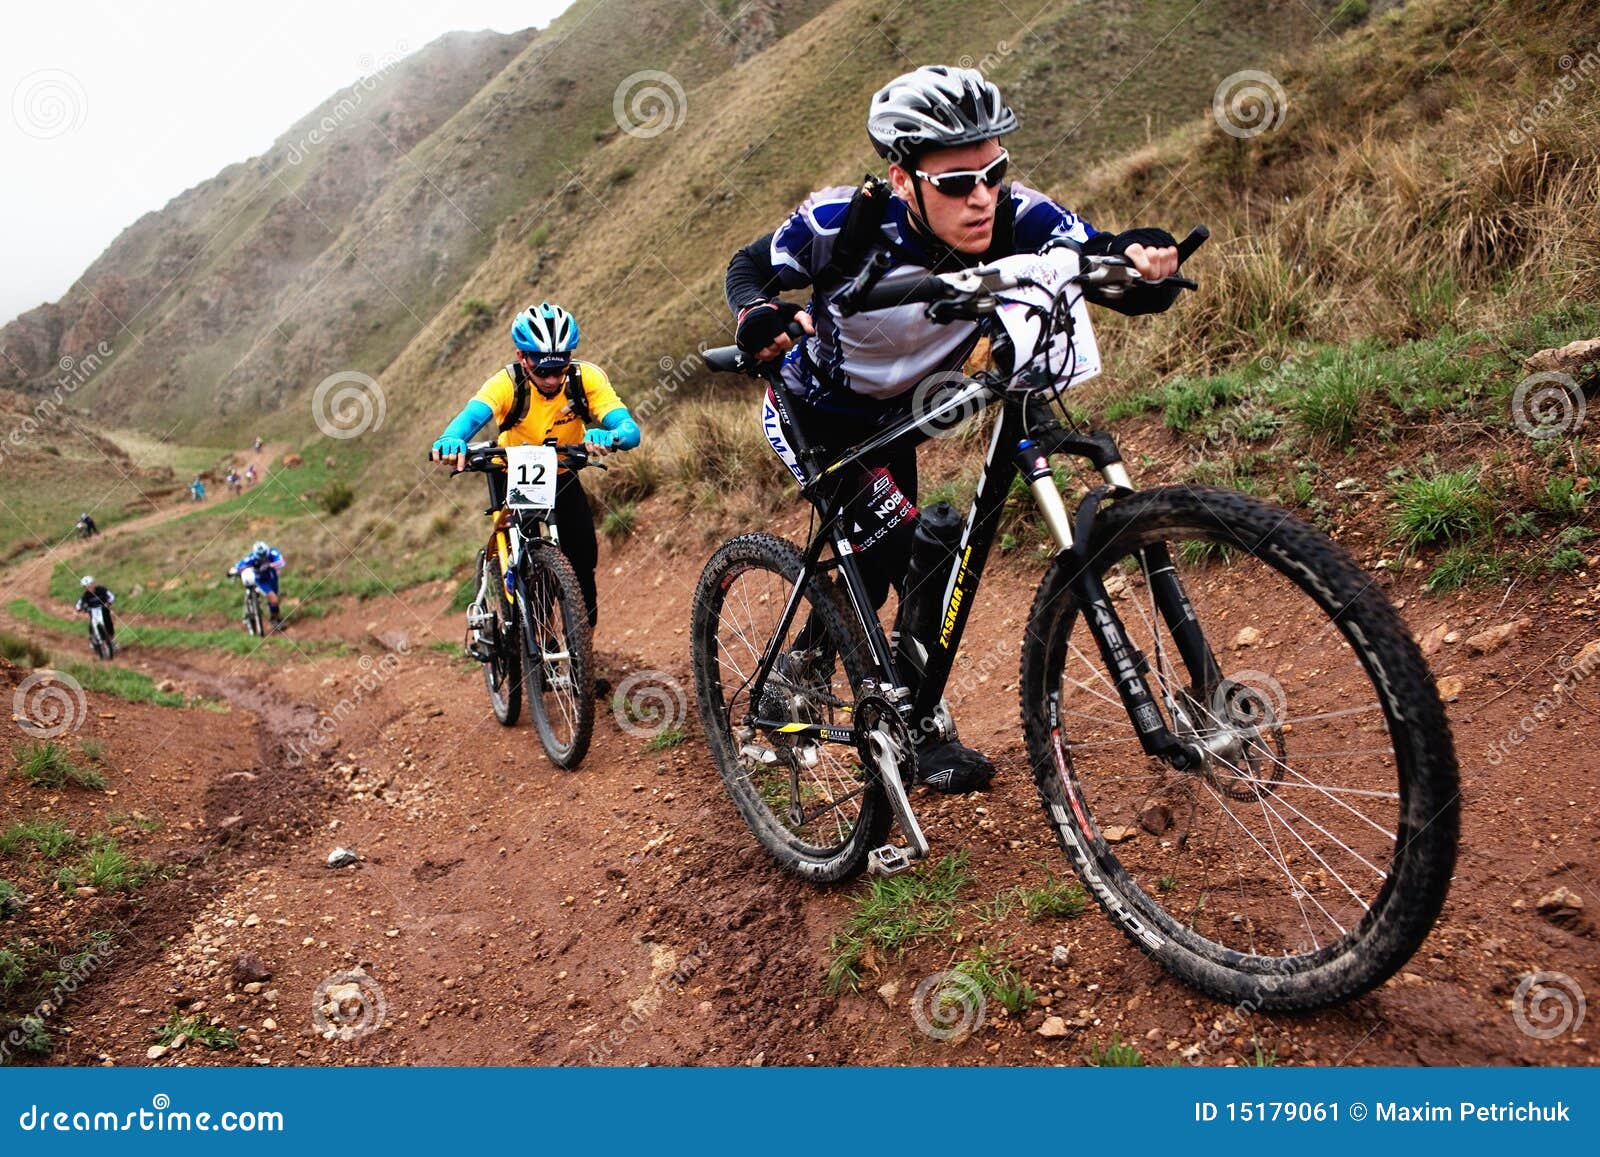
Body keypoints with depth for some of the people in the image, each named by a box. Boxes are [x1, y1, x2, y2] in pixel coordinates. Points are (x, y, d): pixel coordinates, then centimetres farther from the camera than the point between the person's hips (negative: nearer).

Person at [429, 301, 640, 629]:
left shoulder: (586, 378, -28)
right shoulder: (507, 383, -30)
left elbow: (630, 429, -38)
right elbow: (470, 416, -47)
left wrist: (611, 437, -62)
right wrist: (451, 439, -71)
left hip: (561, 474, 1)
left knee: (584, 555, -12)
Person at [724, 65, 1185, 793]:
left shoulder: (1017, 221, -26)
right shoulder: (846, 223, -30)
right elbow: (749, 266, -14)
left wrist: (1142, 258, -57)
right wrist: (758, 315, -37)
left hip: (892, 418, 5)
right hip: (811, 416, -5)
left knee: (877, 560, 14)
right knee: (913, 546, -18)